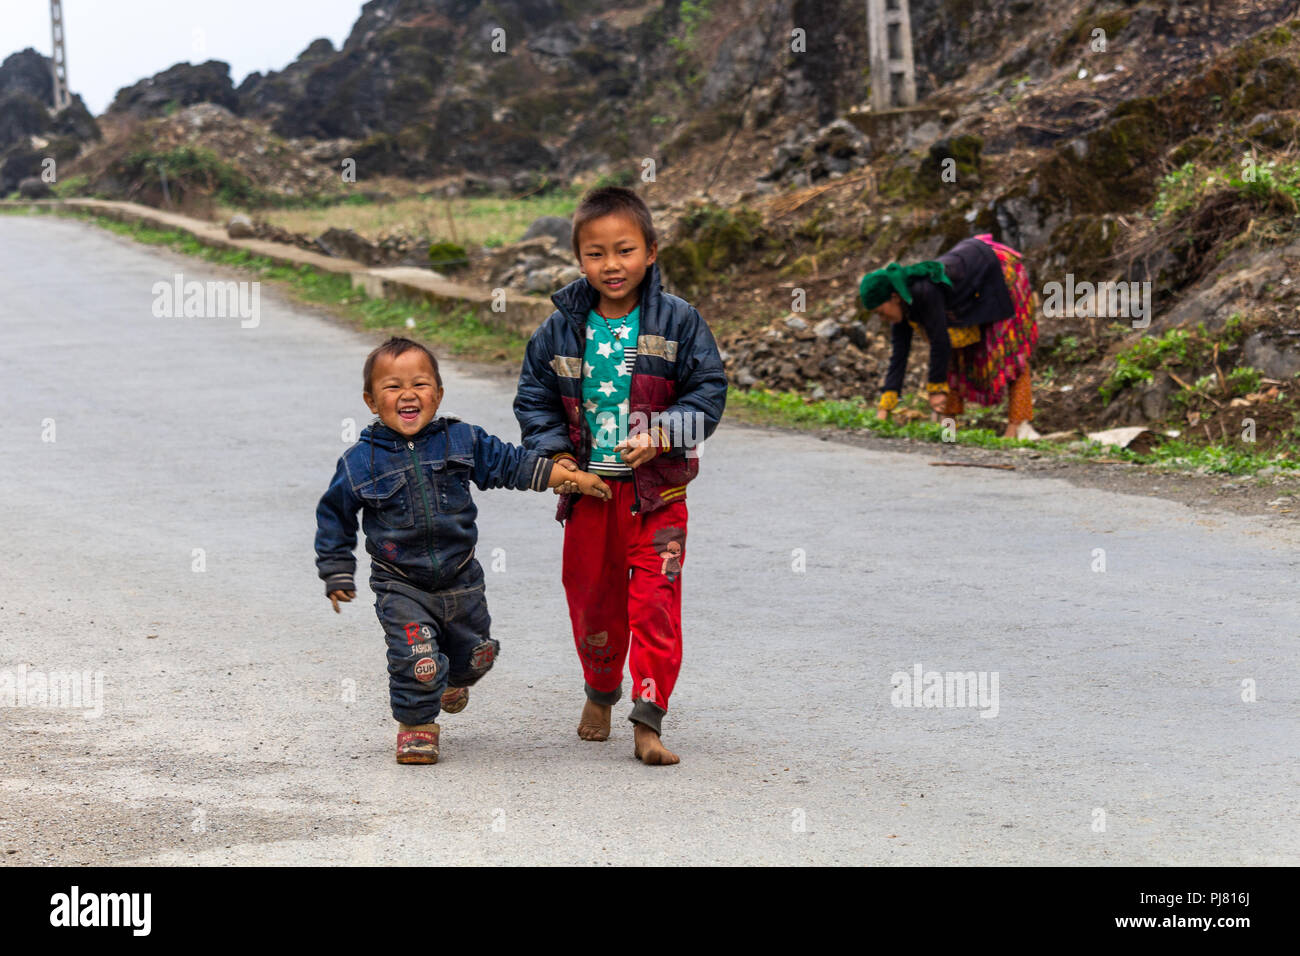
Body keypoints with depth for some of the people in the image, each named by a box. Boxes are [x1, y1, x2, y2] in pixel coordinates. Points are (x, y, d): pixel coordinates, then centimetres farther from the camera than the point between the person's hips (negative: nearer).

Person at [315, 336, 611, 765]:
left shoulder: (461, 441, -5)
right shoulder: (360, 462, -10)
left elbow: (512, 463, 4)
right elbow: (334, 516, 2)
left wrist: (573, 477, 2)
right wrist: (337, 573, 1)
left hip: (460, 579, 3)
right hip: (400, 586, -3)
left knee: (475, 654, 19)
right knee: (417, 658, -17)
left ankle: (452, 680, 53)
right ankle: (416, 725, 9)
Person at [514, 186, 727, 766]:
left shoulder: (677, 322, -5)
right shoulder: (563, 328, 1)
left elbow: (708, 392, -5)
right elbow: (534, 397, 9)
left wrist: (660, 436, -18)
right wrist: (553, 452, -6)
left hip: (656, 491, -3)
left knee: (656, 604, -8)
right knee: (591, 599, 14)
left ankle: (649, 721, -5)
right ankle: (600, 692, 38)